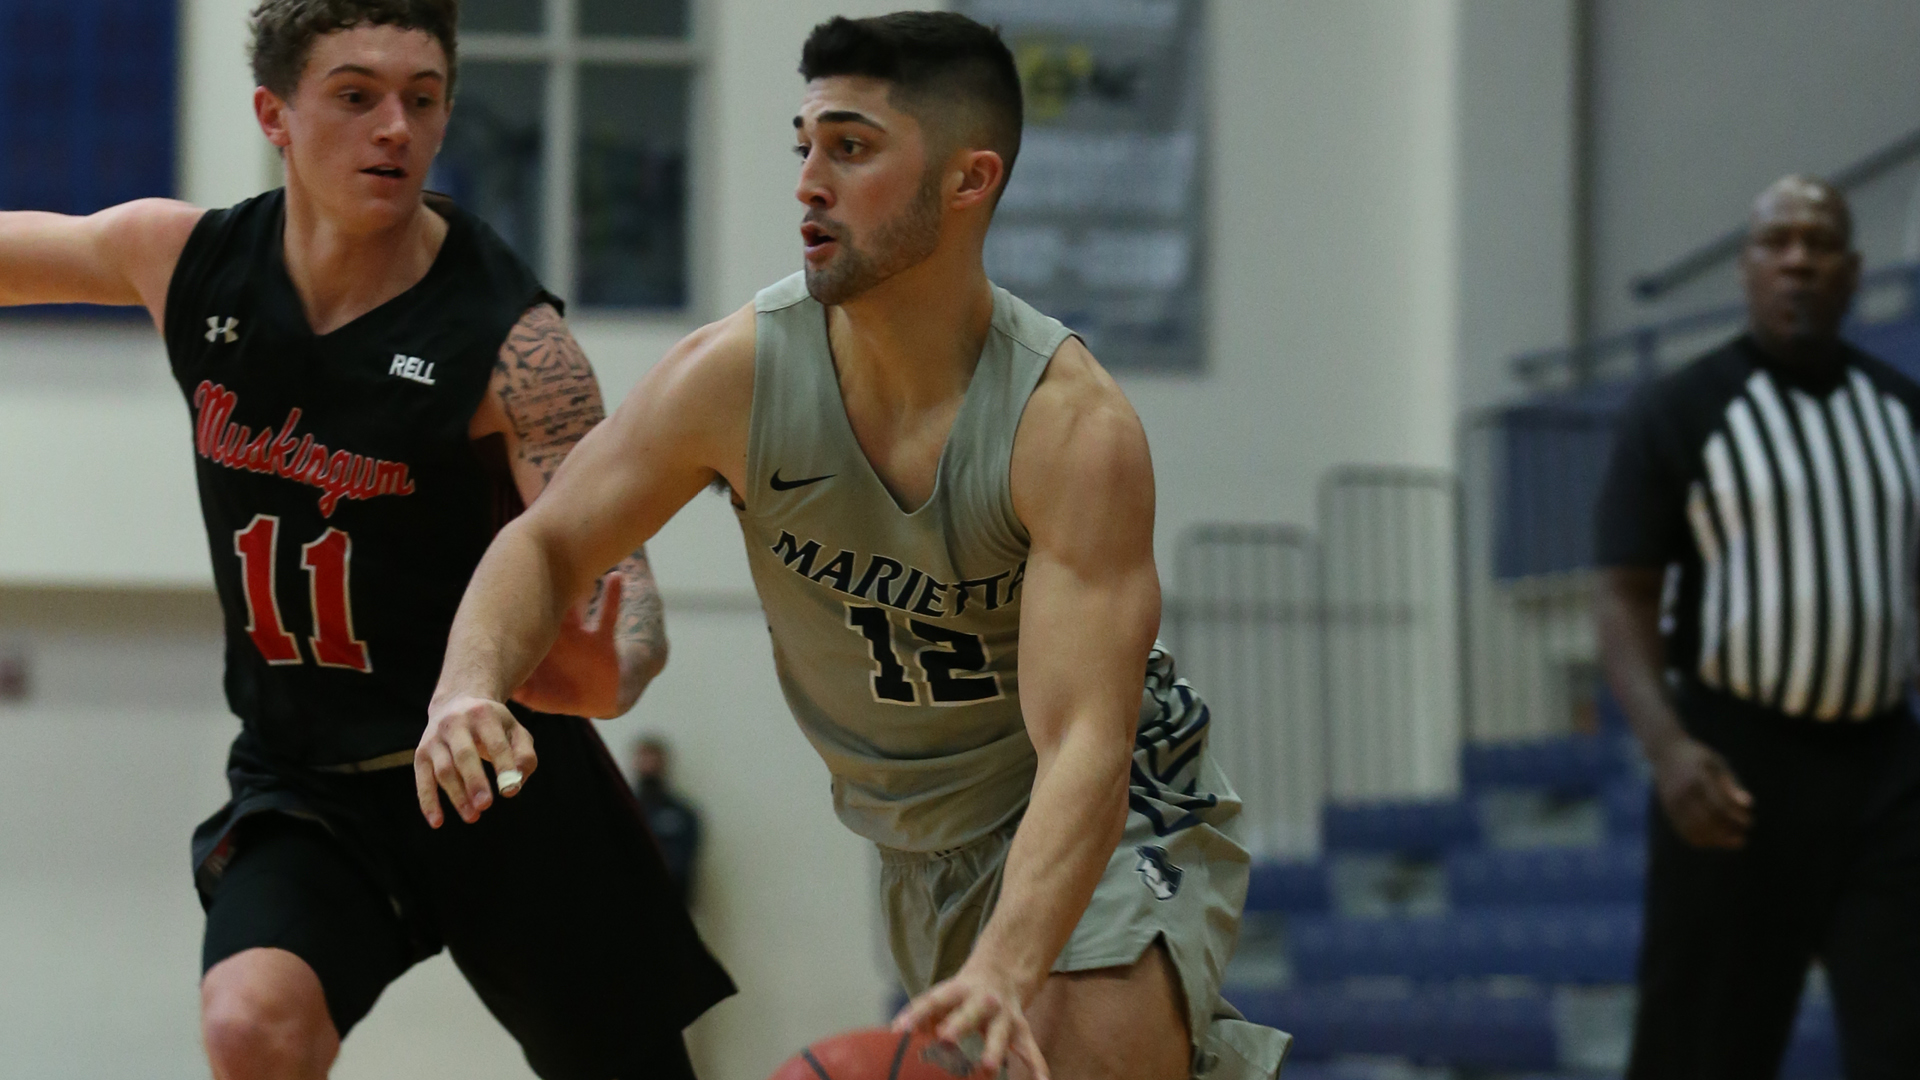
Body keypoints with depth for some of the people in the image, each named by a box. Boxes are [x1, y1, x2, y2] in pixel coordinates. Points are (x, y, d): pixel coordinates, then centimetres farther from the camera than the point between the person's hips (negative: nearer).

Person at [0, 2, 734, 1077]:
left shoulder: (514, 343, -19)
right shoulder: (189, 263, -6)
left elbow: (616, 576, -25)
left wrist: (607, 674, -48)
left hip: (498, 779, -2)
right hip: (301, 786, 2)